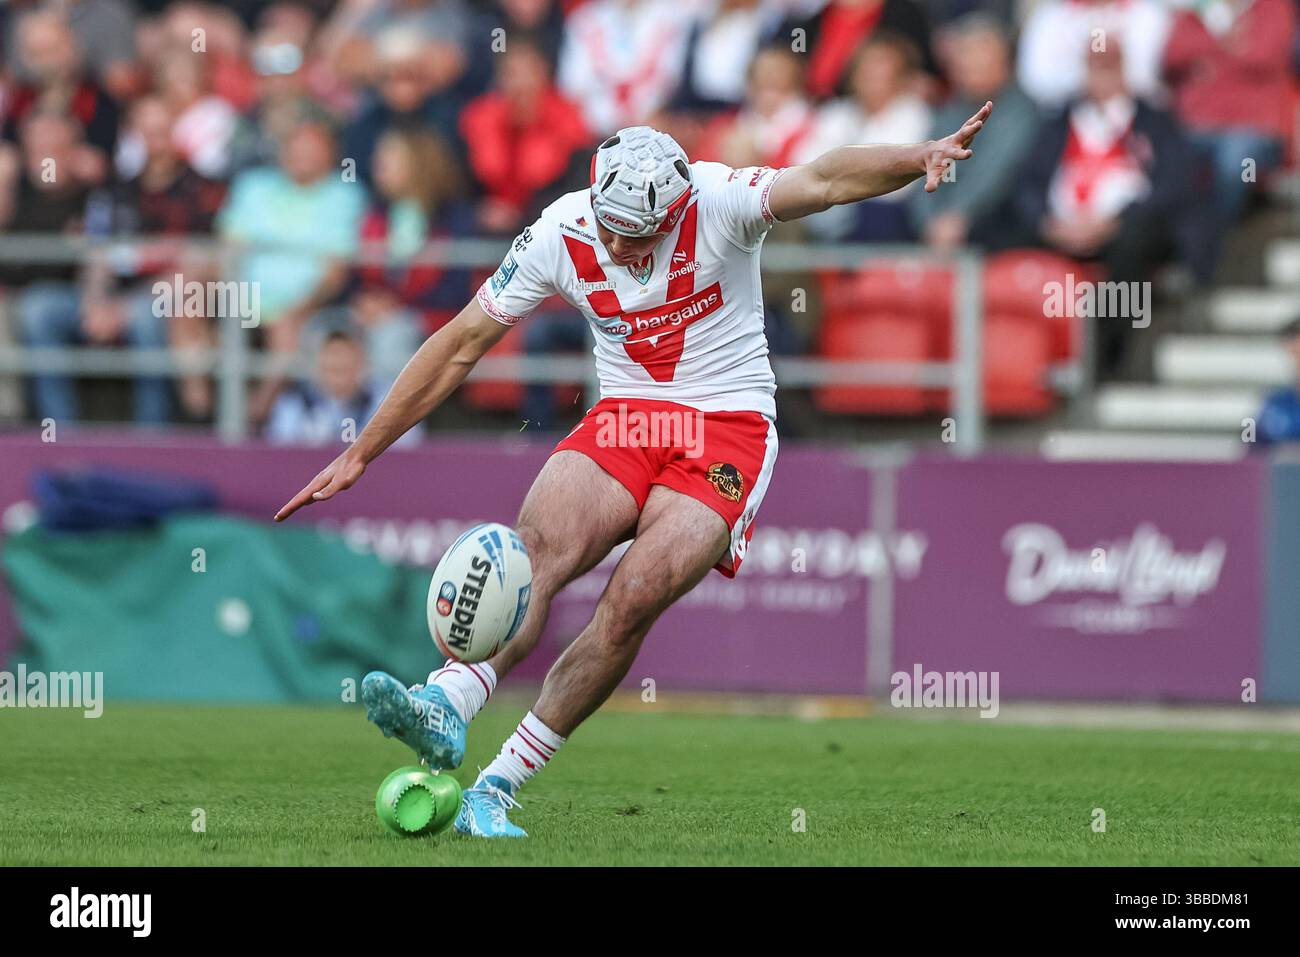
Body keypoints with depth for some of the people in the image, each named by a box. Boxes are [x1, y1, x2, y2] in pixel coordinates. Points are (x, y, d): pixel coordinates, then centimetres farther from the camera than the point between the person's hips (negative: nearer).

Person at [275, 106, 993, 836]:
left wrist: (919, 158, -51)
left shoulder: (719, 202, -14)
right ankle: (447, 706, -46)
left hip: (728, 429, -3)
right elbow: (460, 345, 3)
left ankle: (498, 785, -20)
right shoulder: (562, 234, -4)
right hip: (625, 418, 3)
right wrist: (359, 455, 5)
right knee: (538, 551, -27)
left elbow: (822, 180, -30)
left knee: (633, 599, -22)